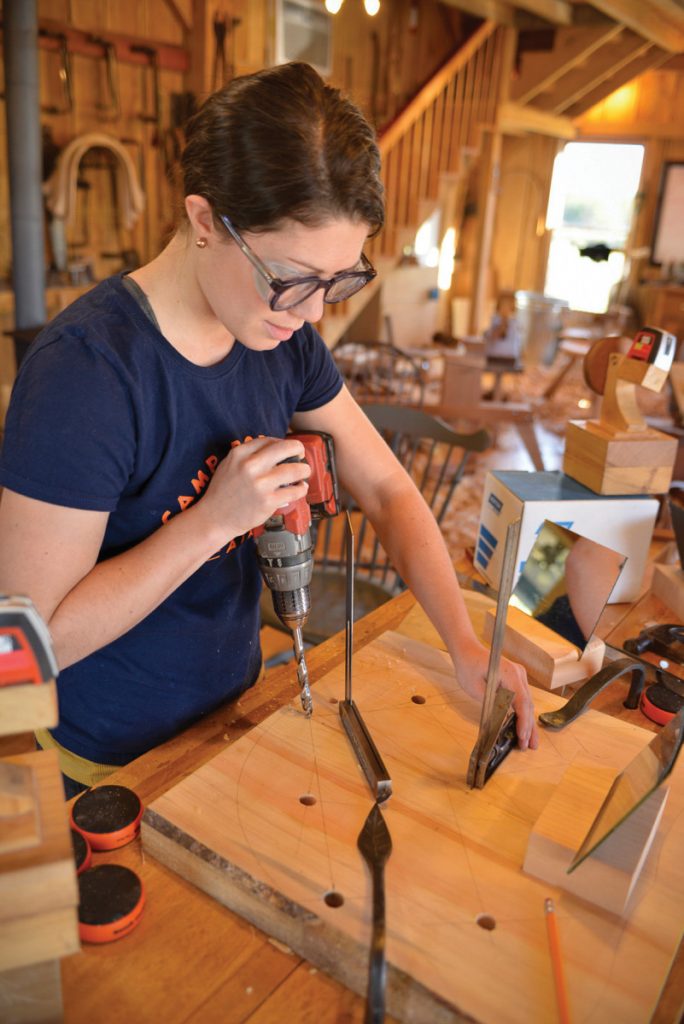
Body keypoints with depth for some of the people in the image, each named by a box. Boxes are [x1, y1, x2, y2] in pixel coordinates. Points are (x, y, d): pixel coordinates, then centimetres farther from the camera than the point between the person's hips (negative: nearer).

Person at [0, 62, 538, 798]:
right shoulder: (85, 371, -30)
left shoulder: (284, 336, -9)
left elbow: (386, 489, -4)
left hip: (236, 703, 6)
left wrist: (465, 646, -14)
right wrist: (215, 519, -31)